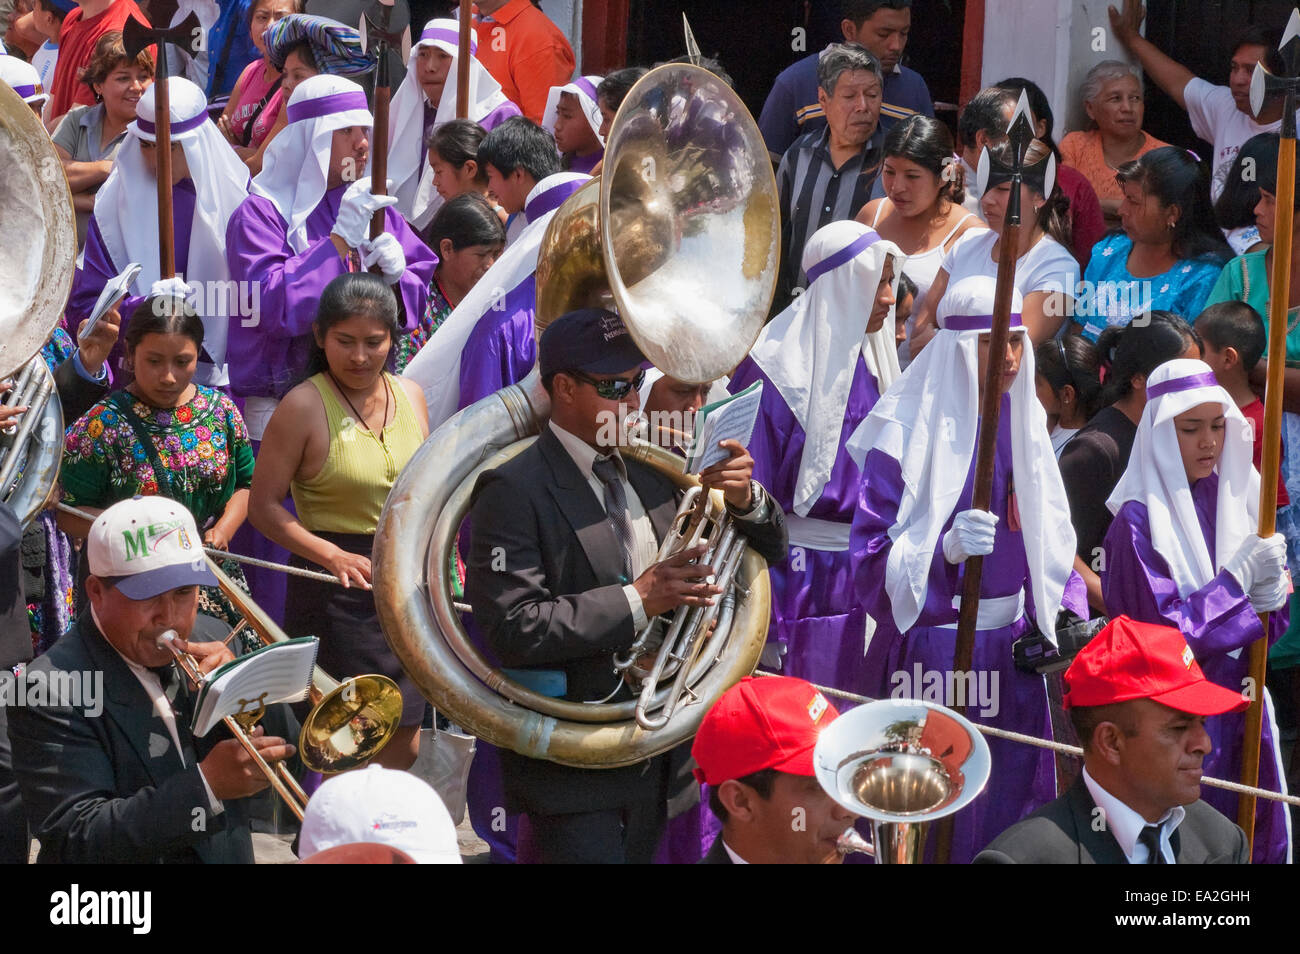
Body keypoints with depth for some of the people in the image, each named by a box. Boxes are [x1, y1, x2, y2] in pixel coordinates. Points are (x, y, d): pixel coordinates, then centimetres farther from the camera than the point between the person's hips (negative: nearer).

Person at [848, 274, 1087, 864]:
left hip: (1010, 648, 6)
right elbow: (871, 560, -13)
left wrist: (1069, 612, 1)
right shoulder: (907, 433, -11)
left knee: (1013, 804, 9)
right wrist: (947, 548, -30)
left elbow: (1047, 538, 15)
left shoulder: (1023, 425, 8)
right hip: (929, 652, -6)